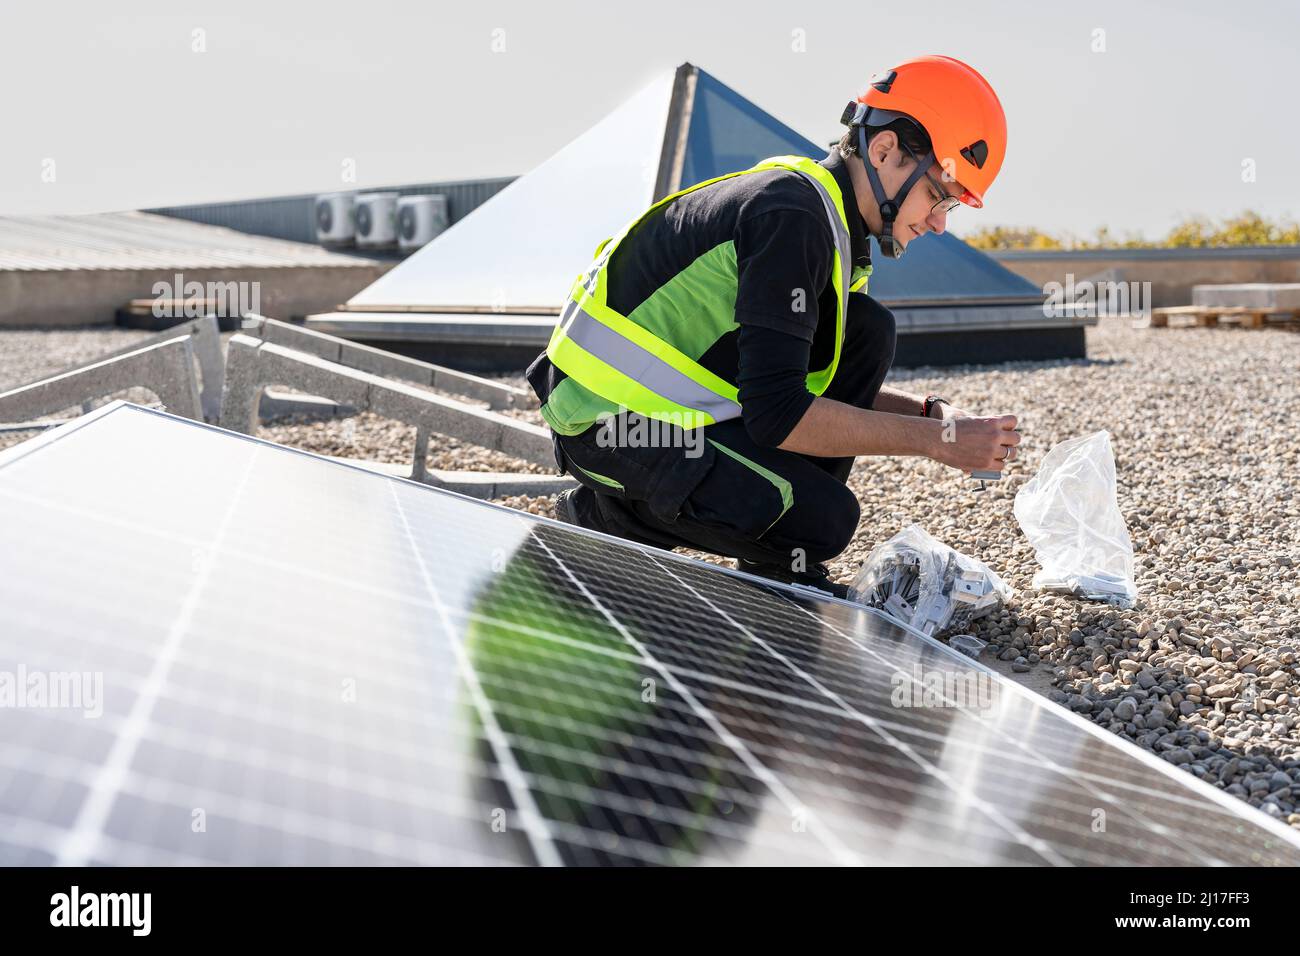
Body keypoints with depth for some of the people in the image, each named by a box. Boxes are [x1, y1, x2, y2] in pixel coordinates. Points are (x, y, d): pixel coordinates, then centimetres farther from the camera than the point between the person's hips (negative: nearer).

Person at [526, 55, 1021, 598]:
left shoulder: (820, 210, 9)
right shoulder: (791, 217, -22)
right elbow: (776, 414, -27)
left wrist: (928, 412, 1)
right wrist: (936, 439, -22)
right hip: (611, 422, -10)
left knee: (867, 331, 2)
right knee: (825, 519, -20)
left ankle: (778, 567, 5)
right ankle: (607, 520, -1)